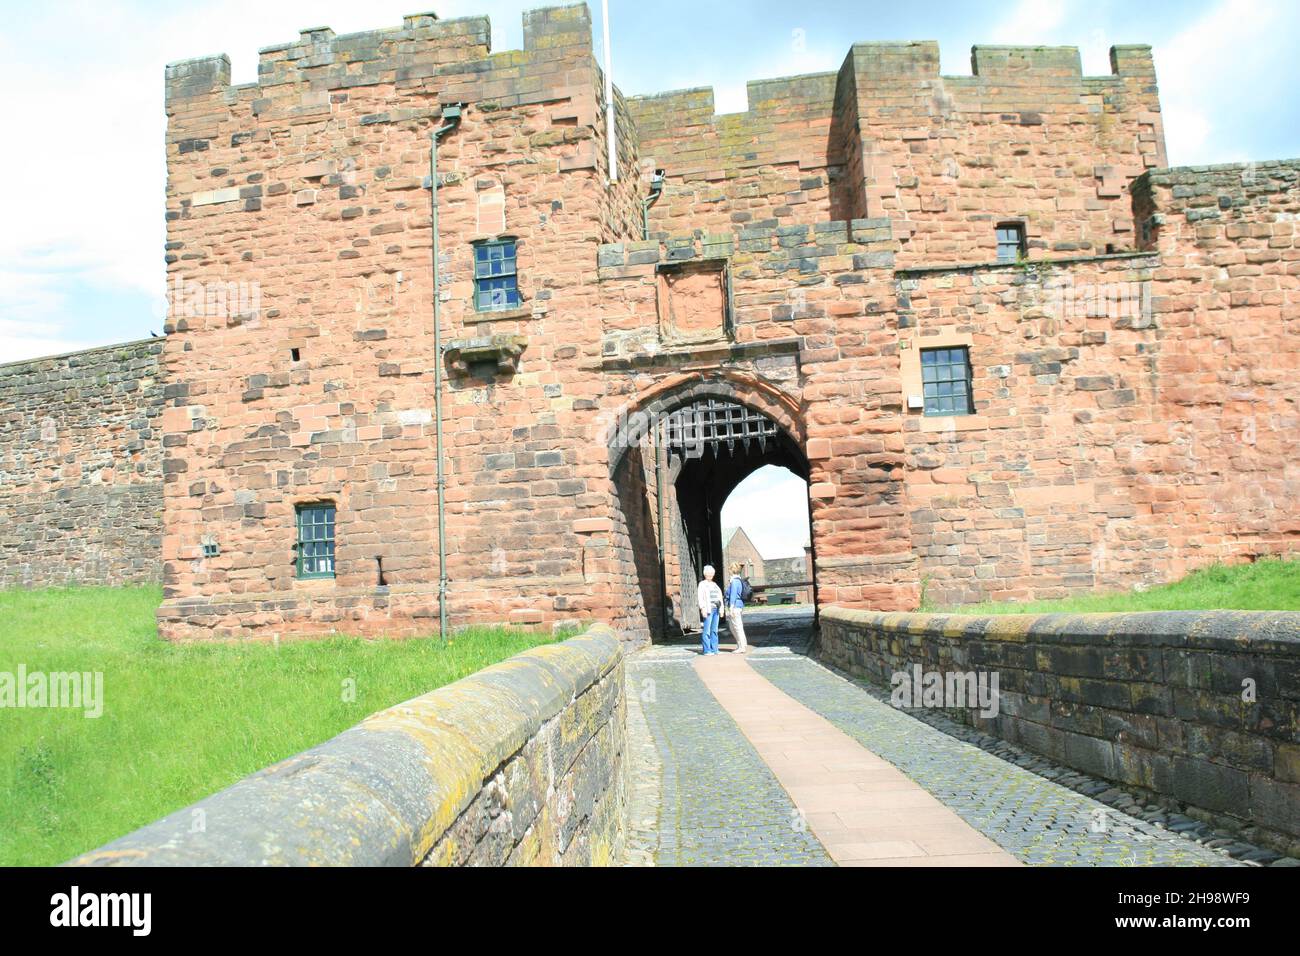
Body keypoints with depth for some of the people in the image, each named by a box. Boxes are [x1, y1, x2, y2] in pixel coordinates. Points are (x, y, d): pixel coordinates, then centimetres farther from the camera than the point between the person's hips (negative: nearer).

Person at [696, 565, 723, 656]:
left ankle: (714, 649, 11)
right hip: (708, 609, -6)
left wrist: (721, 609, 13)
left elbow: (720, 597, 21)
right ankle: (706, 650, -7)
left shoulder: (714, 585, 21)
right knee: (707, 630, -8)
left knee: (714, 630, 7)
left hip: (716, 609, 7)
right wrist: (703, 608, -18)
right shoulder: (702, 584, 1)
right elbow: (700, 597, -8)